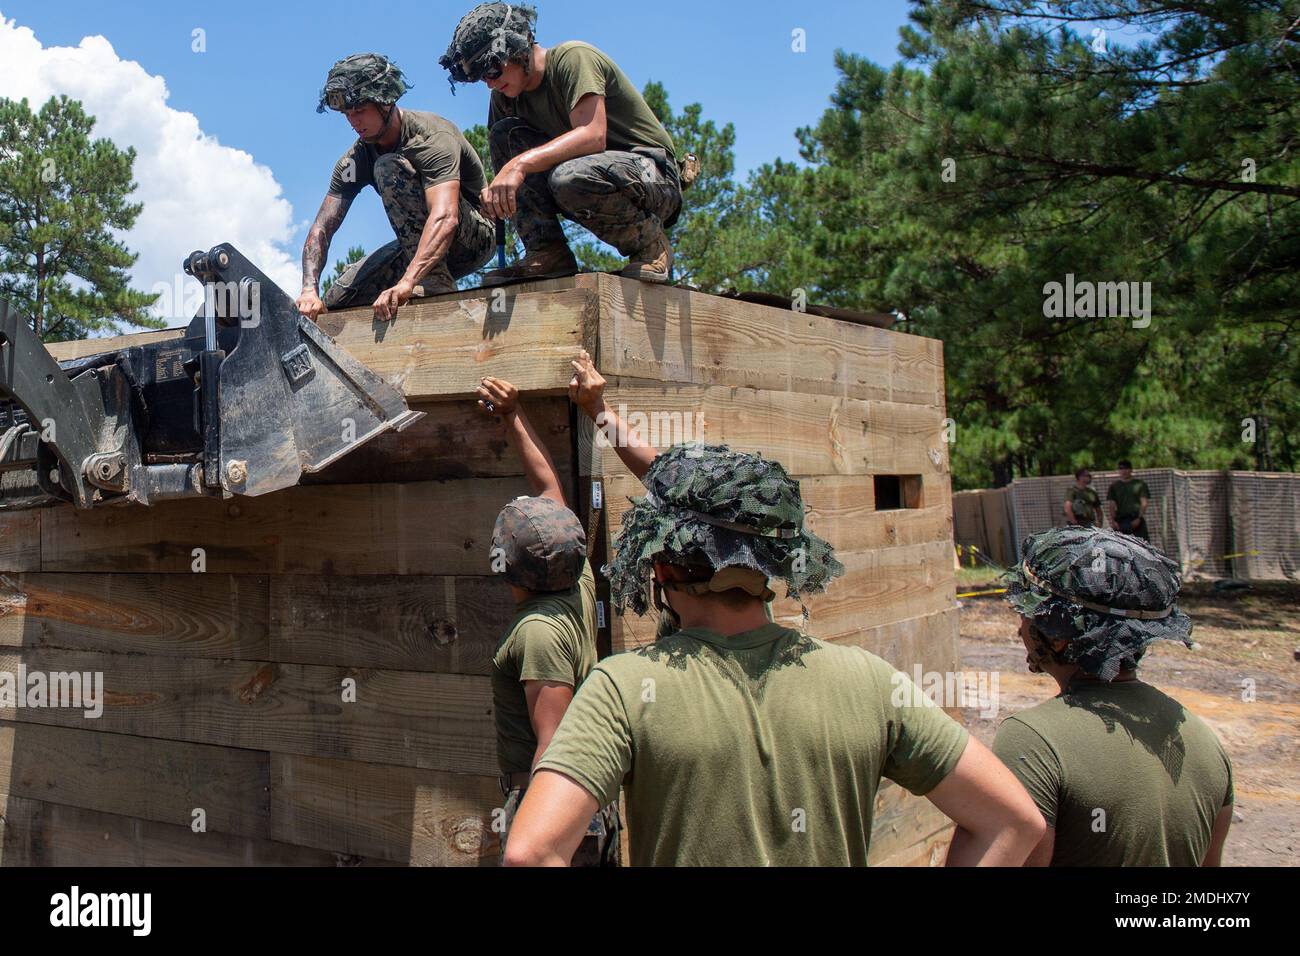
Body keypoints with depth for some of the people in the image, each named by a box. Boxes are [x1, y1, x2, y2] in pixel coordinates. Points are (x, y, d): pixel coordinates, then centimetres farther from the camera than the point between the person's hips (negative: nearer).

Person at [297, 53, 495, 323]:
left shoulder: (431, 136, -23)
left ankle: (433, 283, -27)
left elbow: (445, 218, -40)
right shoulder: (356, 158, -2)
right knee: (335, 302, -7)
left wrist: (406, 283, -52)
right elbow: (322, 228, -8)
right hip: (419, 244, 7)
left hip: (473, 236, -7)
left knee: (389, 167, -26)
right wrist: (310, 288, -26)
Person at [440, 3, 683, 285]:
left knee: (570, 178, -38)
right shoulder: (505, 94, 8)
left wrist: (520, 164, -38)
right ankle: (547, 254, -15)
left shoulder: (573, 57, -15)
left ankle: (651, 246, -11)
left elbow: (592, 135, -30)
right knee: (505, 133, -7)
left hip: (653, 170, -7)